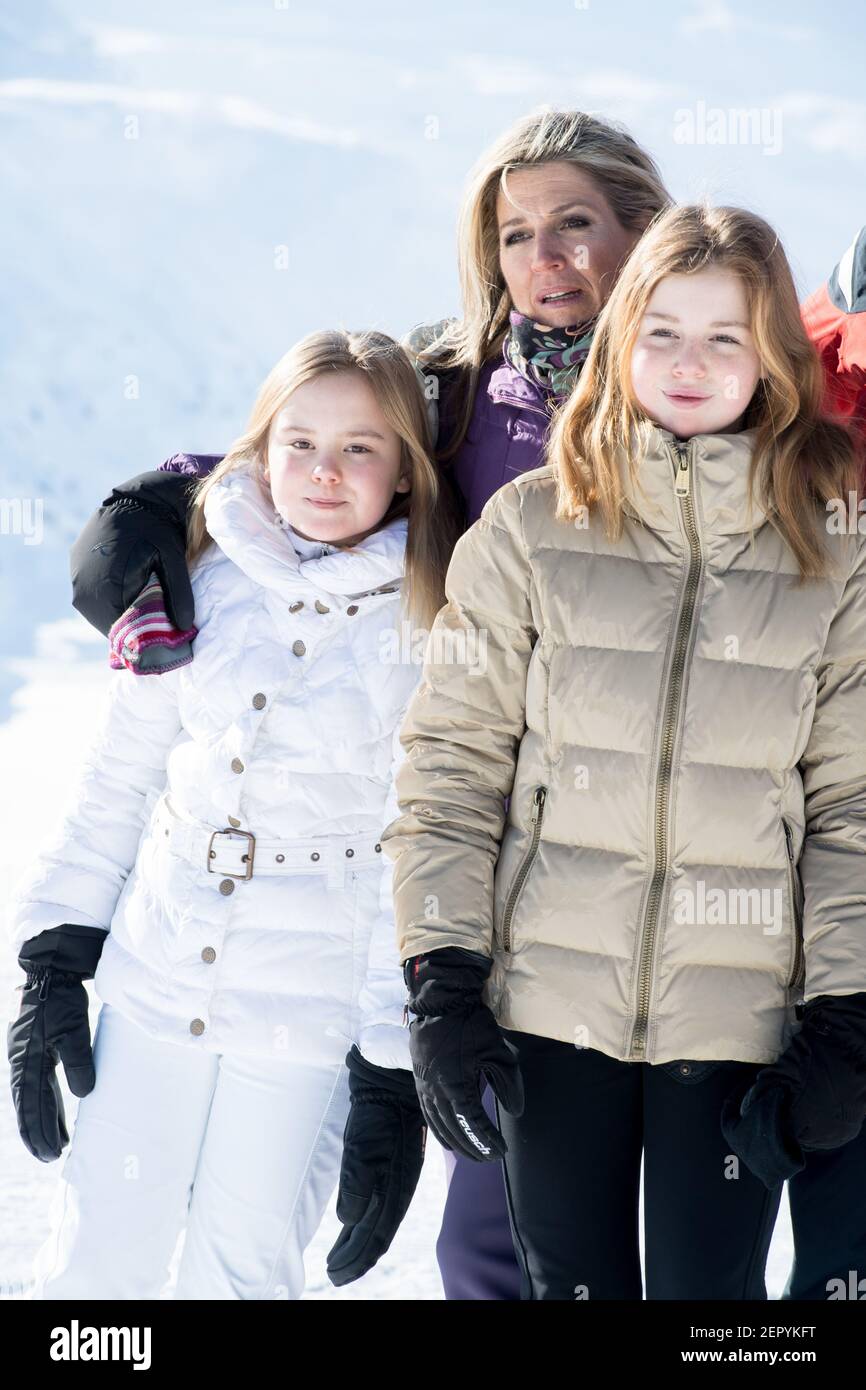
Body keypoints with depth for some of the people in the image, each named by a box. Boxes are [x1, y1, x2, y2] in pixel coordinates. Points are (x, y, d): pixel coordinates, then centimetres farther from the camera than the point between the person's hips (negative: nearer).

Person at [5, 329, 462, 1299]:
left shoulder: (431, 627, -8)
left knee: (240, 1272, 6)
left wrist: (395, 1077, -9)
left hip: (312, 1013, -3)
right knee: (92, 1265, 6)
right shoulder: (205, 582, 1)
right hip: (157, 979, 3)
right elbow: (116, 780, 8)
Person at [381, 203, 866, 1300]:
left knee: (708, 1290, 3)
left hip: (737, 1018, 0)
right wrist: (442, 982, -6)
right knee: (570, 1284, 11)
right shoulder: (530, 529, 0)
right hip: (550, 1003, 1)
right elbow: (450, 761, 0)